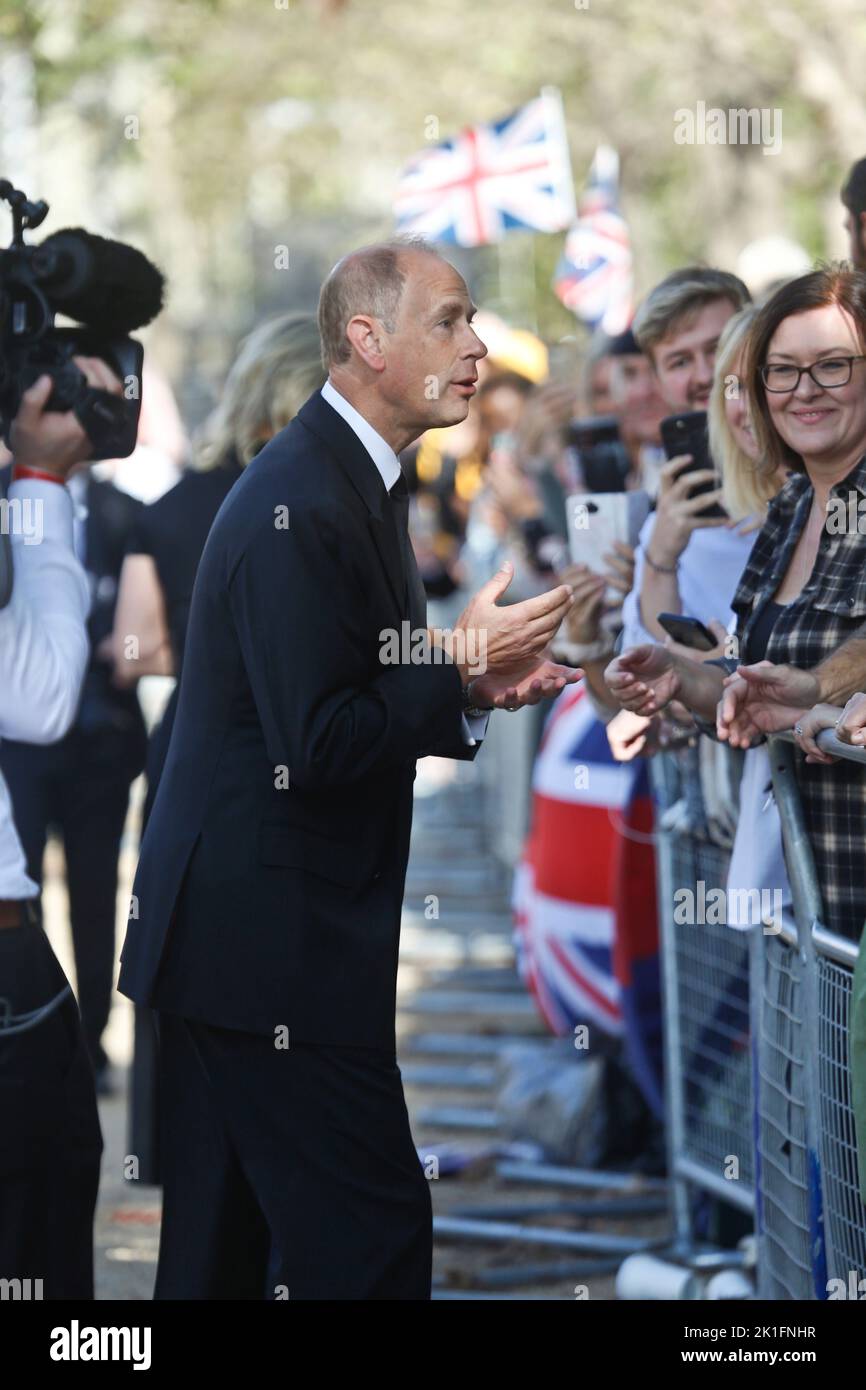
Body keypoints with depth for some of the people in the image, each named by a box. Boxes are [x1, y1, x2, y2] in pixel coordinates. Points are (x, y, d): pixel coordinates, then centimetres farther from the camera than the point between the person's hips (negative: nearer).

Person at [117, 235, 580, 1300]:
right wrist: (460, 669, -14)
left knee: (224, 1245, 14)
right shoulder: (301, 504, -19)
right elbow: (315, 749, -22)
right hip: (274, 934, -11)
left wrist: (472, 688, 5)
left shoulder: (352, 480, 14)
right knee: (372, 1232, -9)